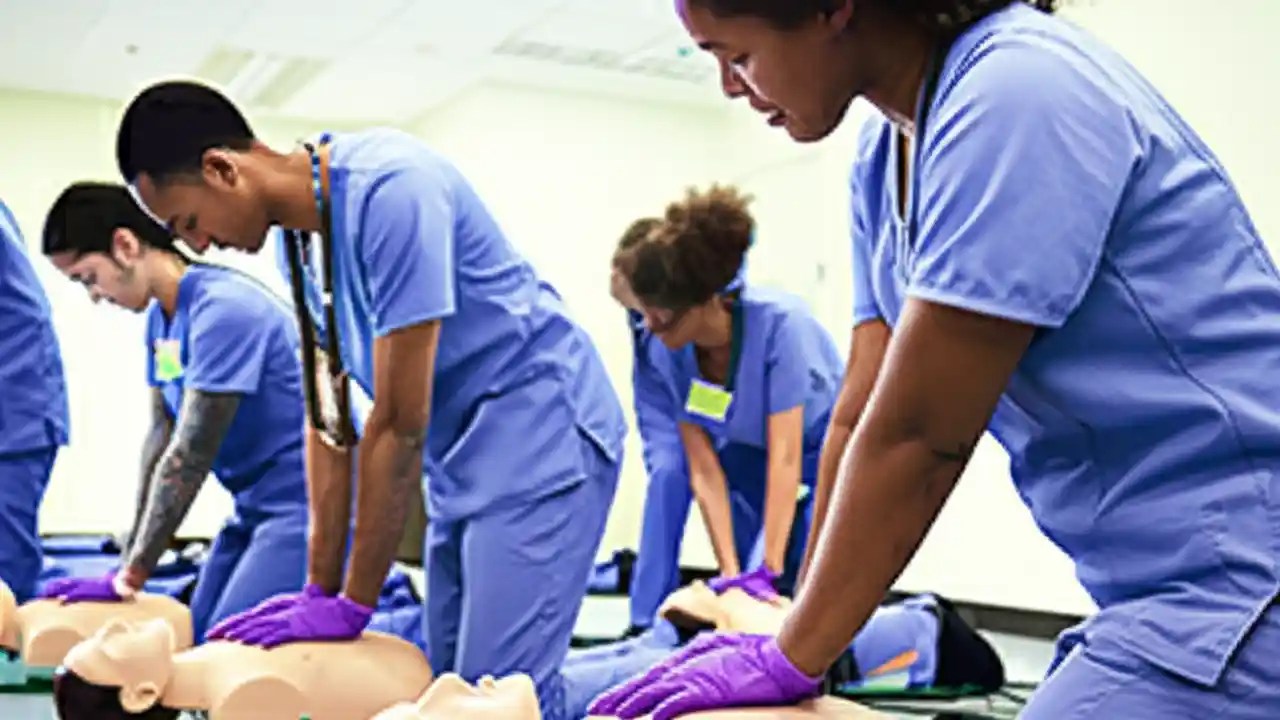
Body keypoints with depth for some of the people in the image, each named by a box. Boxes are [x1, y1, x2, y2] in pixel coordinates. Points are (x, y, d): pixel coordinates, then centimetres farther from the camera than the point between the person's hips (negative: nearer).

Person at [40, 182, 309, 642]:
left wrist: (130, 577, -16)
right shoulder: (159, 317, 8)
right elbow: (161, 440, 7)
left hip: (302, 498, -9)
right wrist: (131, 563, 2)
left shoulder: (223, 309, -20)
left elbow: (189, 457, -20)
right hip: (256, 503, 9)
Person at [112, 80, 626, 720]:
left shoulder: (388, 191, -23)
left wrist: (353, 606, -15)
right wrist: (320, 588, 4)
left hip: (539, 434, -9)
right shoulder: (298, 230, 4)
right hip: (459, 460, 9)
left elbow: (399, 422, -22)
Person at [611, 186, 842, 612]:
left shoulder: (779, 323, -34)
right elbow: (704, 469, -20)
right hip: (753, 461, 4)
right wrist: (731, 574, -26)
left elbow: (786, 455, -33)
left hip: (823, 457, -4)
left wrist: (769, 570, -35)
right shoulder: (666, 354, -21)